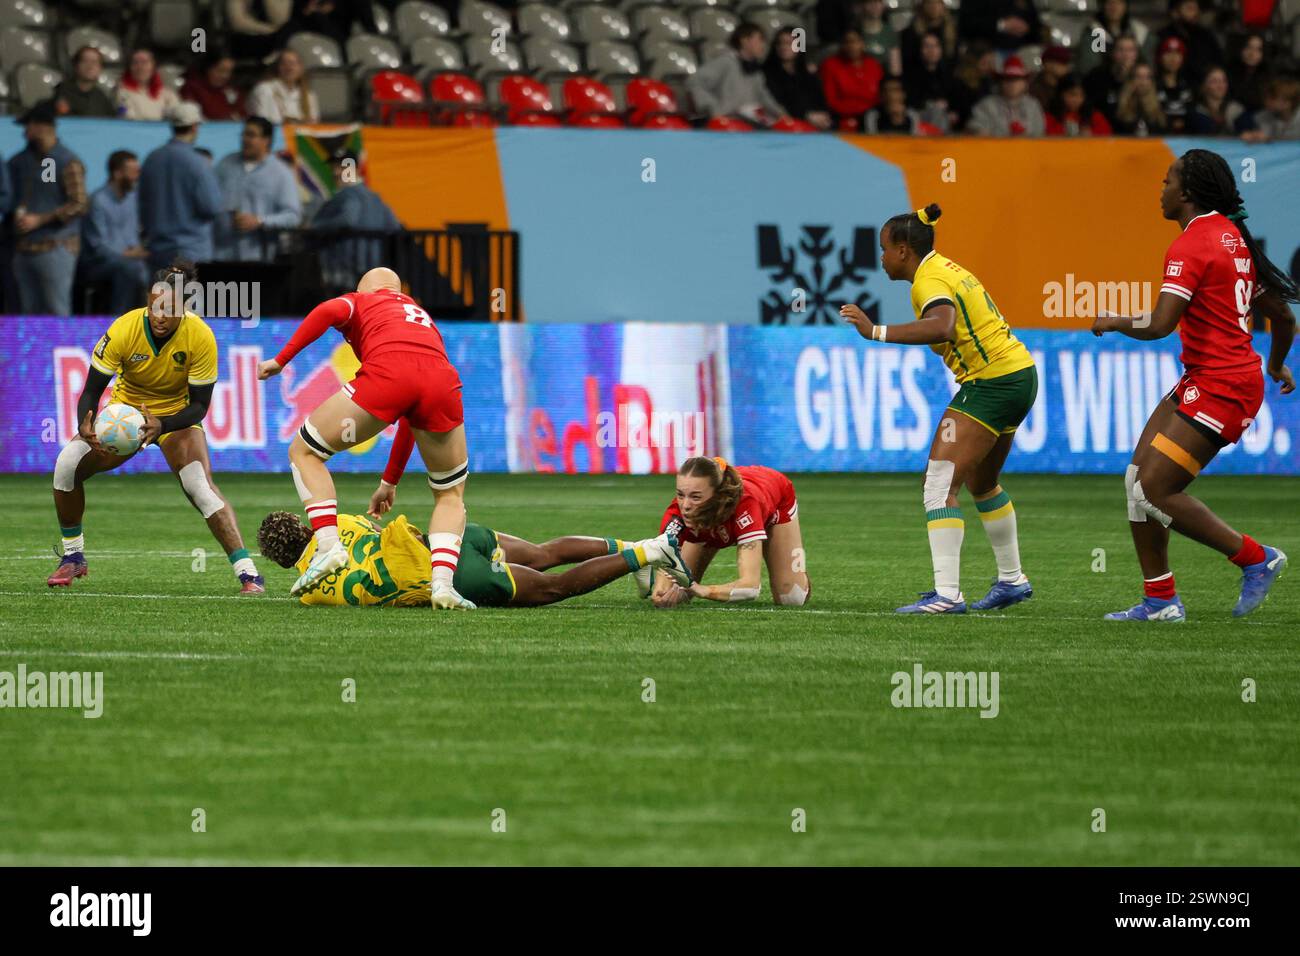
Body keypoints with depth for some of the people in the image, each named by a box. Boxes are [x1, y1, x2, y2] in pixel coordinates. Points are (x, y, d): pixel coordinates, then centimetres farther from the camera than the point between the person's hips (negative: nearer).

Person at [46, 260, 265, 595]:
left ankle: (248, 573, -23)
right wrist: (85, 426, -40)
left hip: (176, 415, -2)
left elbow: (199, 405, -19)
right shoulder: (123, 330, -25)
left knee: (201, 486, -26)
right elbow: (92, 389, -18)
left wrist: (162, 425, -39)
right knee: (68, 463, -19)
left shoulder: (200, 337, -26)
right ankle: (72, 558, 2)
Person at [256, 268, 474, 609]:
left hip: (387, 372, -4)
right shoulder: (423, 317, 43)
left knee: (304, 452, 17)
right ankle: (442, 582, -1)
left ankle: (329, 546, 0)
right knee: (451, 495, 23)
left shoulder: (359, 301, 31)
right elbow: (416, 416, 46)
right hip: (442, 379, 4)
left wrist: (281, 359, 9)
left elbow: (328, 311, 2)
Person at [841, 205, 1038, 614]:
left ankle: (947, 593, -21)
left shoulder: (930, 281, -16)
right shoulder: (947, 269, 14)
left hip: (991, 383, -11)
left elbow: (941, 327, -37)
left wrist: (877, 332, -39)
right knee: (982, 483, 26)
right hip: (1018, 376, 11)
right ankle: (1012, 580, 38)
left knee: (940, 484, -14)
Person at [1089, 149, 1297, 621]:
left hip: (1221, 387, -10)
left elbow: (1159, 325, -24)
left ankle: (1256, 559, -2)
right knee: (1138, 480, 8)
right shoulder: (1236, 239, 14)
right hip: (1201, 381, 10)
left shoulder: (1192, 245, -15)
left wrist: (1112, 321, -3)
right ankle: (1159, 600, 12)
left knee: (1154, 491, -12)